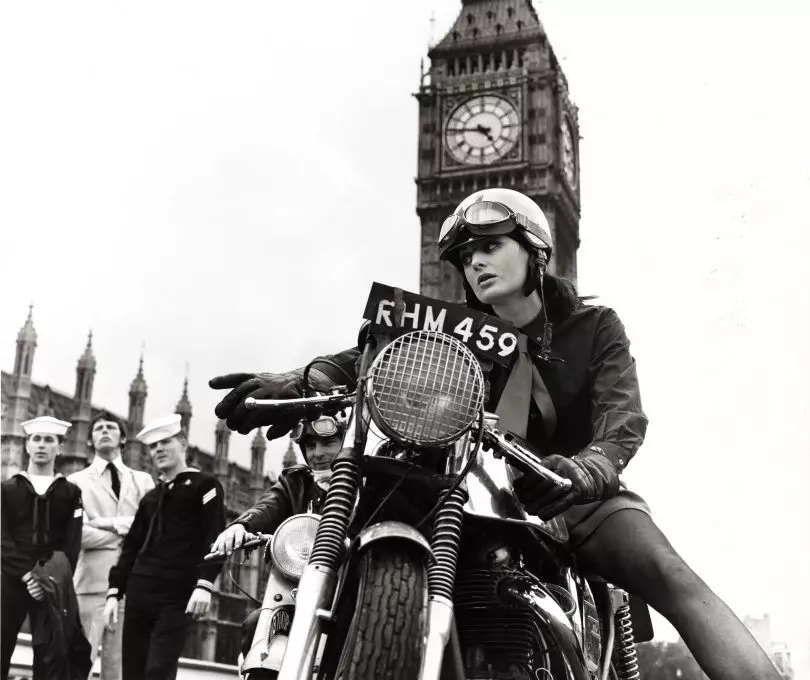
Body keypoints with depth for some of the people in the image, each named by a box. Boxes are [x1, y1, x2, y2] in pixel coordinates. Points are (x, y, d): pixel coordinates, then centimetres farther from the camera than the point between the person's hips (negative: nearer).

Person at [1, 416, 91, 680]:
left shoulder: (70, 493, 9)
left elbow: (72, 543, 2)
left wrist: (57, 578, -13)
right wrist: (26, 574, -14)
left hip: (53, 585, 0)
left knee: (53, 656, -2)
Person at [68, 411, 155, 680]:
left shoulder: (143, 481, 17)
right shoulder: (77, 481, 9)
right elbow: (76, 533, -5)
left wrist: (107, 523, -6)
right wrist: (128, 532, -1)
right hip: (92, 582, -2)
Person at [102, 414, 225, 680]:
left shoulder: (203, 485, 3)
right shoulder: (150, 498, 22)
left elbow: (214, 538, -8)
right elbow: (131, 548, 20)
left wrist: (204, 584, -20)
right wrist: (114, 592, 11)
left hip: (177, 598, -6)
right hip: (138, 596, 6)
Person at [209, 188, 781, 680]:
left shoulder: (594, 328, 2)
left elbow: (624, 420, -15)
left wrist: (584, 470, -40)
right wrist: (301, 381, -33)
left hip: (576, 497, -2)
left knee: (670, 574, -29)